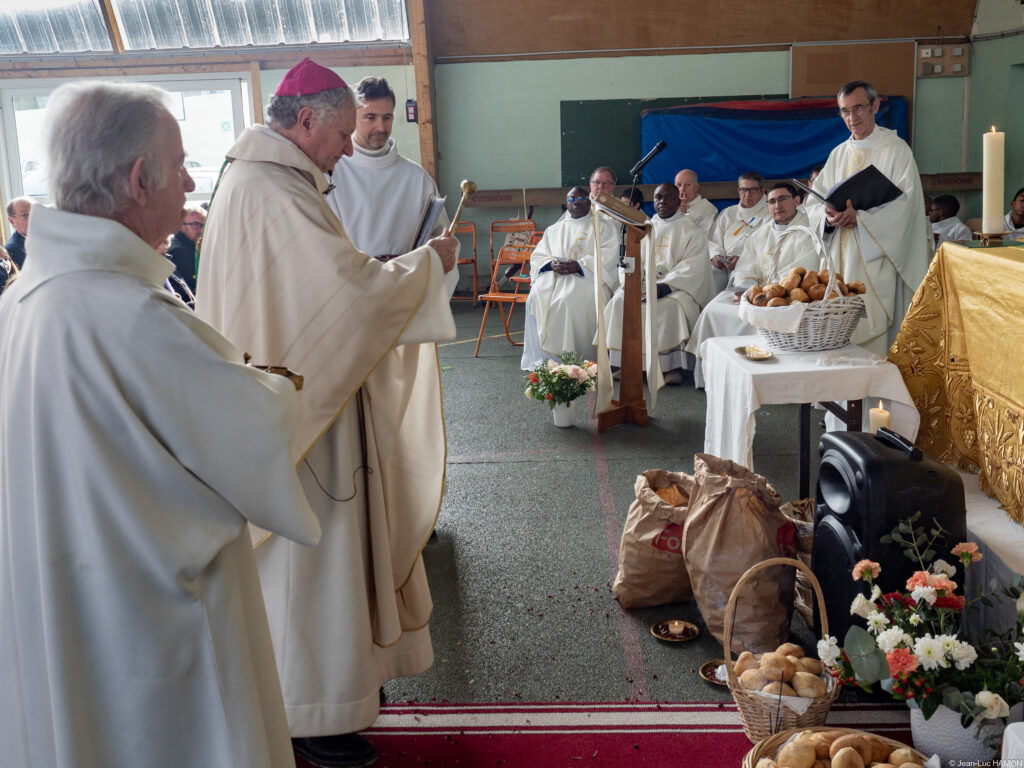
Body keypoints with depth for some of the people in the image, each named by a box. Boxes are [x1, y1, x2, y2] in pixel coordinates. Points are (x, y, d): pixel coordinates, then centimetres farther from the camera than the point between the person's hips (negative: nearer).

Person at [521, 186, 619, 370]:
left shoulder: (603, 225, 11)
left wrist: (578, 265, -17)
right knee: (535, 298, -26)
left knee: (569, 299, -35)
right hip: (554, 275, 4)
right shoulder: (554, 229, 26)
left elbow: (608, 255, -4)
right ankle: (542, 360, -24)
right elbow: (537, 256, 18)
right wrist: (552, 264, -6)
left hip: (587, 276, -4)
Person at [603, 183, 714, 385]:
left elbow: (692, 269, -9)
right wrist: (629, 281, -12)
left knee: (671, 305, -36)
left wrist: (664, 287, -24)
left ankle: (674, 366, -31)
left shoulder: (691, 231, 4)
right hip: (645, 283, 4)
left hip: (678, 287, -4)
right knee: (619, 301, -24)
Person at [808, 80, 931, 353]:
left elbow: (906, 202, -11)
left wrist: (860, 218, -21)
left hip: (877, 259, -5)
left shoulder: (896, 150, -1)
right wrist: (828, 215, -11)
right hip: (842, 261, 5)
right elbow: (815, 200, 12)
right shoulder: (839, 154, 16)